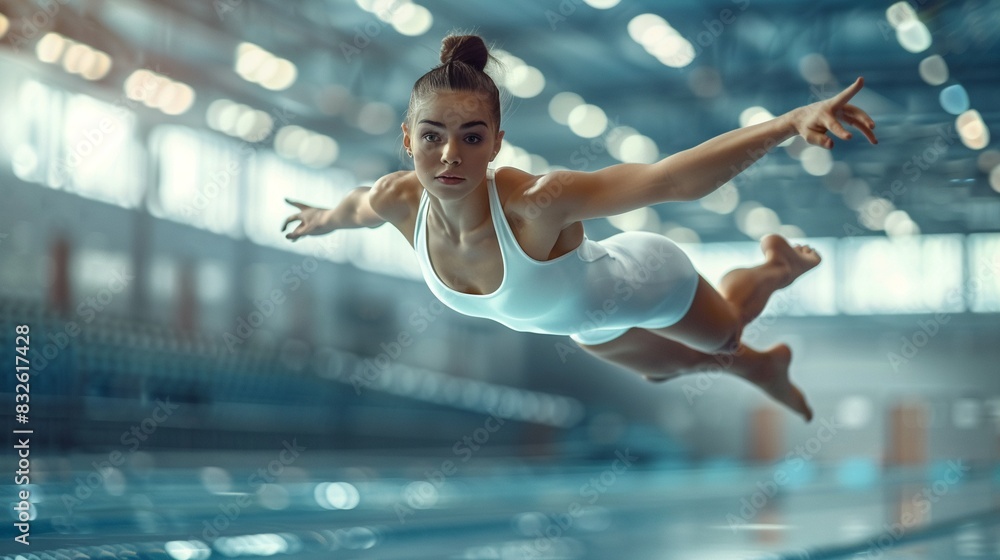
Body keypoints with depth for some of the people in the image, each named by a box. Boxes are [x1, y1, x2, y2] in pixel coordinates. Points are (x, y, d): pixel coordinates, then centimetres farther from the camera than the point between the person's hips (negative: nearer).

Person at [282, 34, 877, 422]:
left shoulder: (537, 202, -51)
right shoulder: (399, 201, -34)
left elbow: (675, 177, -59)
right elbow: (357, 205, -7)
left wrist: (794, 120, -70)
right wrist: (323, 219, 16)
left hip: (644, 282, -5)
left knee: (725, 333, 31)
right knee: (664, 367, 37)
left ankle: (776, 263, 64)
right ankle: (764, 368, 68)